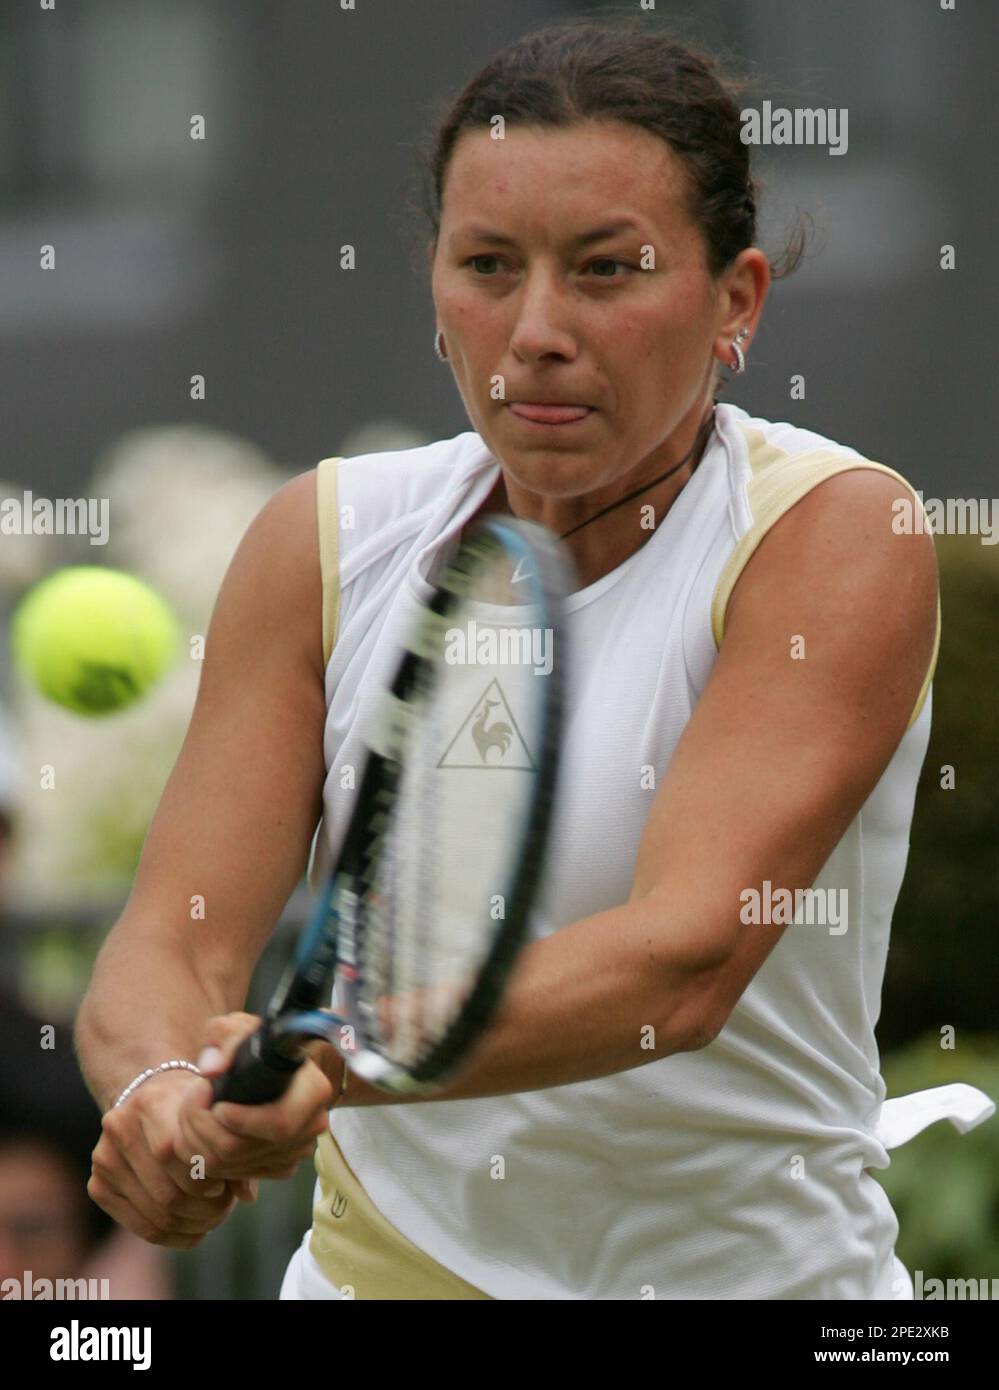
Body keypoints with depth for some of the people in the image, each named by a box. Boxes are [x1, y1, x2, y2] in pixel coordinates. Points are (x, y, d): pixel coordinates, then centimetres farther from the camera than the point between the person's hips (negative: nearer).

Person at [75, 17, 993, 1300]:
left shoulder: (838, 534, -13)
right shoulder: (324, 541, -1)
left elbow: (687, 956, -27)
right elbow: (172, 942, -8)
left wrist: (324, 1065, -41)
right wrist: (165, 1087, -32)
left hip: (753, 1267, -3)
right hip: (378, 1264, 3)